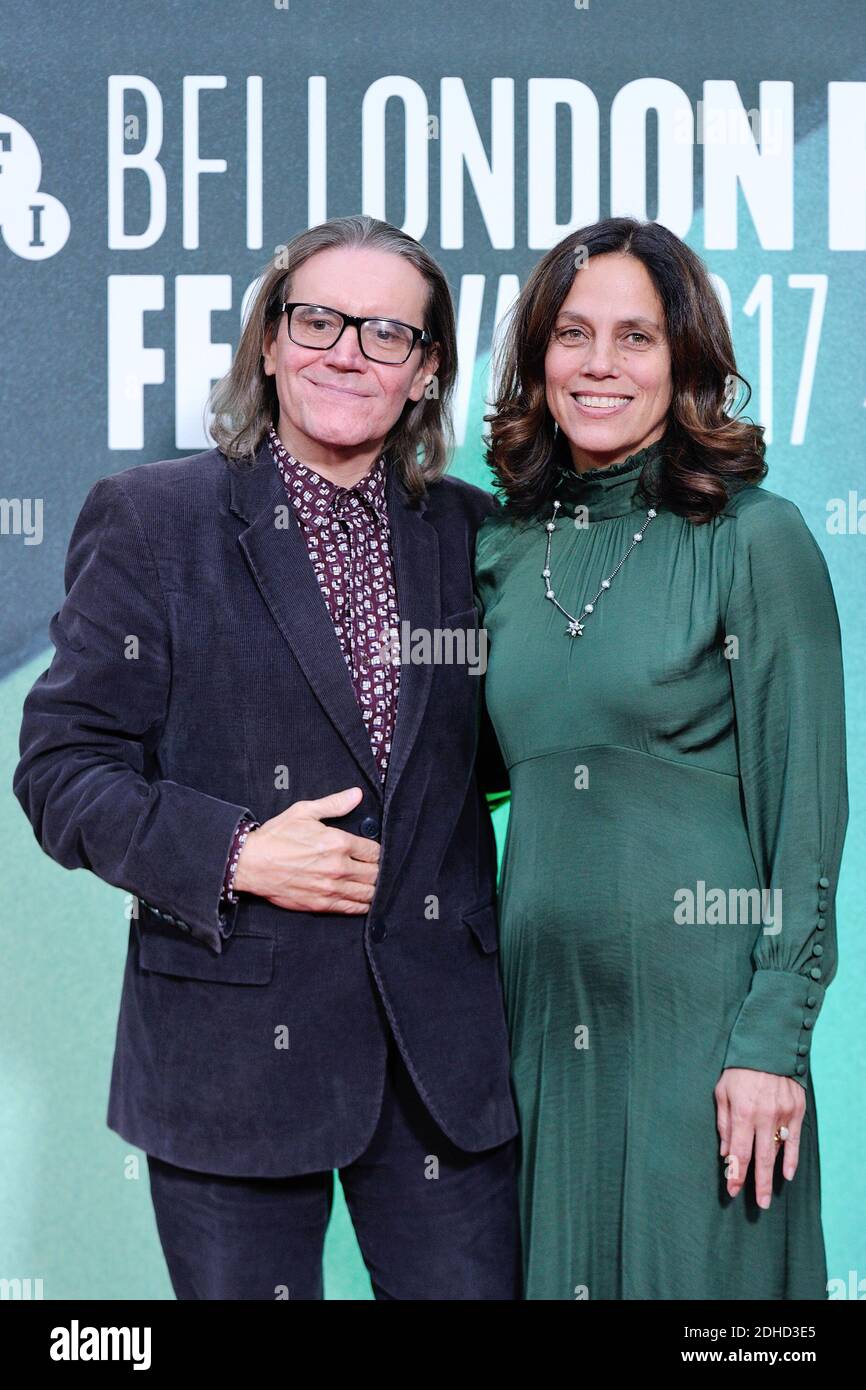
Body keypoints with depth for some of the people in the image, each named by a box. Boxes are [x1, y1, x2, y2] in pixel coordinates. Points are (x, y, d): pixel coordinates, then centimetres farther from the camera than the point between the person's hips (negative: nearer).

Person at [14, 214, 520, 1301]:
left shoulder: (468, 530, 9)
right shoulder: (150, 518, -2)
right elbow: (62, 769, -5)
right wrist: (235, 853, -18)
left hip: (442, 1044, 3)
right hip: (235, 1043, -3)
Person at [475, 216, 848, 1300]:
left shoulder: (755, 539, -7)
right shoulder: (504, 548, 8)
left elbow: (805, 806, -9)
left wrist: (774, 1037, -12)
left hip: (699, 1005, -4)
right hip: (543, 1006, 5)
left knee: (698, 1265, 6)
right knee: (558, 1264, 13)